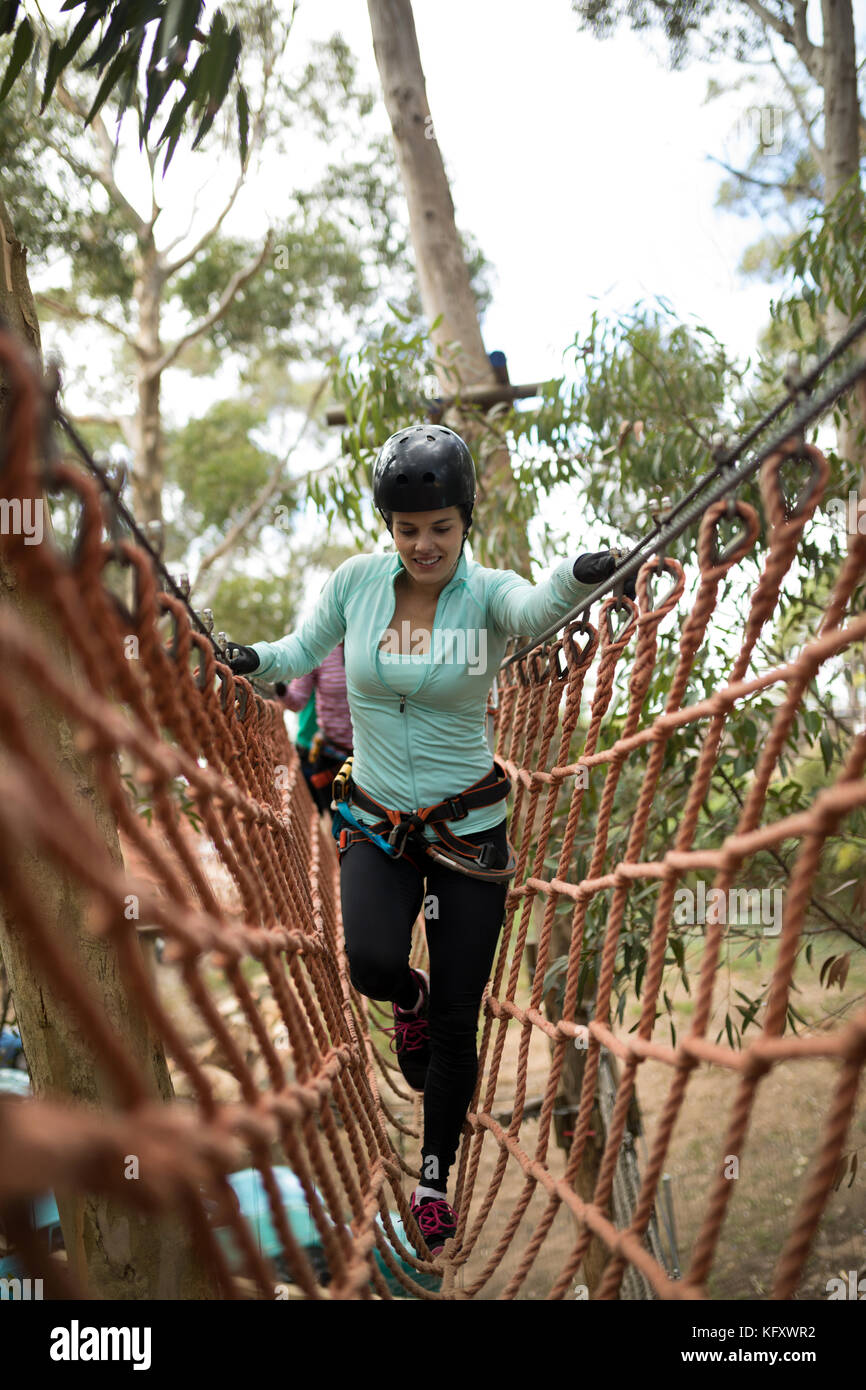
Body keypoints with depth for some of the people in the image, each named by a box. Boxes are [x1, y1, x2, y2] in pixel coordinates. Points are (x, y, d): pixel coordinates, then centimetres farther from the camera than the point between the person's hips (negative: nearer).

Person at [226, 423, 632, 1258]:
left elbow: (537, 610, -36)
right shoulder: (357, 580, -5)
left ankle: (434, 1181, 29)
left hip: (470, 828, -1)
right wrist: (254, 659, -20)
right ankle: (407, 997, 14)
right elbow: (301, 651, 4)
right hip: (377, 824, 2)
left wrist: (583, 576, -60)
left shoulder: (487, 593, -14)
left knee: (455, 1023, 3)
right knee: (373, 965, -26)